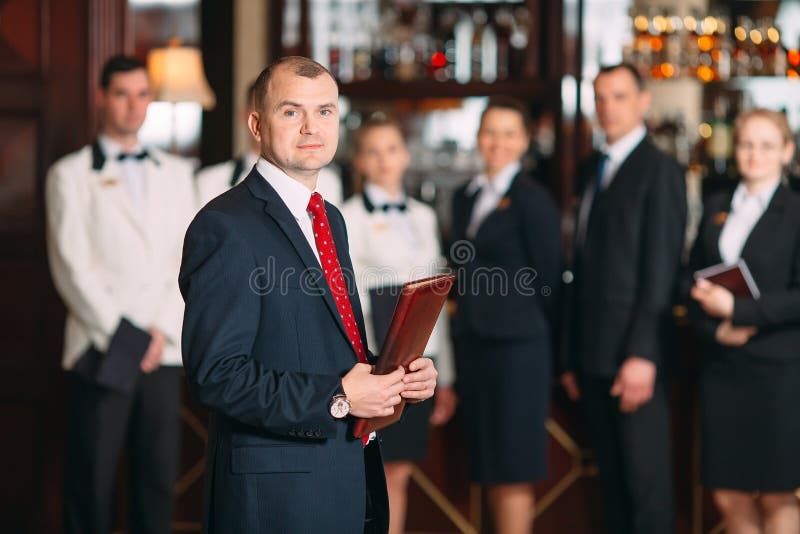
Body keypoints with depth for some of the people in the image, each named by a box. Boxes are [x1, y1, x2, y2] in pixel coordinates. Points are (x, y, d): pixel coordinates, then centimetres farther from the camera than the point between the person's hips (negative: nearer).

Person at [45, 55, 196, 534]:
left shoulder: (177, 173, 16)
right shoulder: (71, 175, 5)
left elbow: (190, 260, 9)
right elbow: (71, 266, -3)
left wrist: (164, 330, -4)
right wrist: (120, 335, -10)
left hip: (163, 351, 3)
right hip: (101, 351, -3)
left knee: (159, 477, 3)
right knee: (91, 481, -1)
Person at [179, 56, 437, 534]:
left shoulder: (331, 219, 14)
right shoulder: (226, 227, -14)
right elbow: (216, 373, -20)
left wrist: (403, 377, 2)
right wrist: (337, 399, -23)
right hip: (277, 494, -8)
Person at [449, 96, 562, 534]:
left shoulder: (533, 200, -8)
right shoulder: (465, 197, 13)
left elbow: (548, 277, -6)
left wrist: (543, 341, -1)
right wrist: (465, 323, 11)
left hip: (517, 344, -7)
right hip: (473, 341, 7)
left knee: (513, 464, -4)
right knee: (487, 461, 10)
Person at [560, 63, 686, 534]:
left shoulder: (660, 169, -6)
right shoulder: (592, 169, 17)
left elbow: (662, 267, -13)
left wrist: (641, 354, -19)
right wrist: (573, 356, 14)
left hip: (636, 353, -7)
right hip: (595, 353, 7)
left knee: (647, 479, -5)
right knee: (612, 477, 10)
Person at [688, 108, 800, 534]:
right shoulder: (716, 209, 12)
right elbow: (693, 281, 11)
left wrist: (738, 310, -16)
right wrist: (714, 327, -6)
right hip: (722, 367, 5)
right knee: (729, 495, 5)